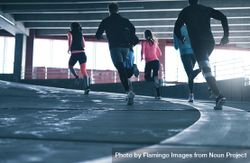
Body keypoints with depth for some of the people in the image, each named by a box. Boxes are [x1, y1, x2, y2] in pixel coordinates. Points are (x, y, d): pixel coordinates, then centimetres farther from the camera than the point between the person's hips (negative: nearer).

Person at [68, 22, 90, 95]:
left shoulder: (70, 33, 8)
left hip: (74, 54, -3)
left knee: (70, 67, 25)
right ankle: (87, 86, -30)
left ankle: (76, 77, -4)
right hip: (82, 53, 3)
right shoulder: (81, 34, 21)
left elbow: (70, 39, -15)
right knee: (83, 71, -9)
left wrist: (69, 48, -3)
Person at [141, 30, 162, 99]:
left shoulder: (144, 42, 1)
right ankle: (158, 95, 4)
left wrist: (142, 57, 3)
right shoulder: (154, 42, 14)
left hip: (149, 62, -4)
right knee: (154, 78, 11)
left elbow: (143, 50, -15)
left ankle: (157, 80, -23)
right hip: (156, 61, 4)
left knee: (147, 78, 11)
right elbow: (160, 53, 18)